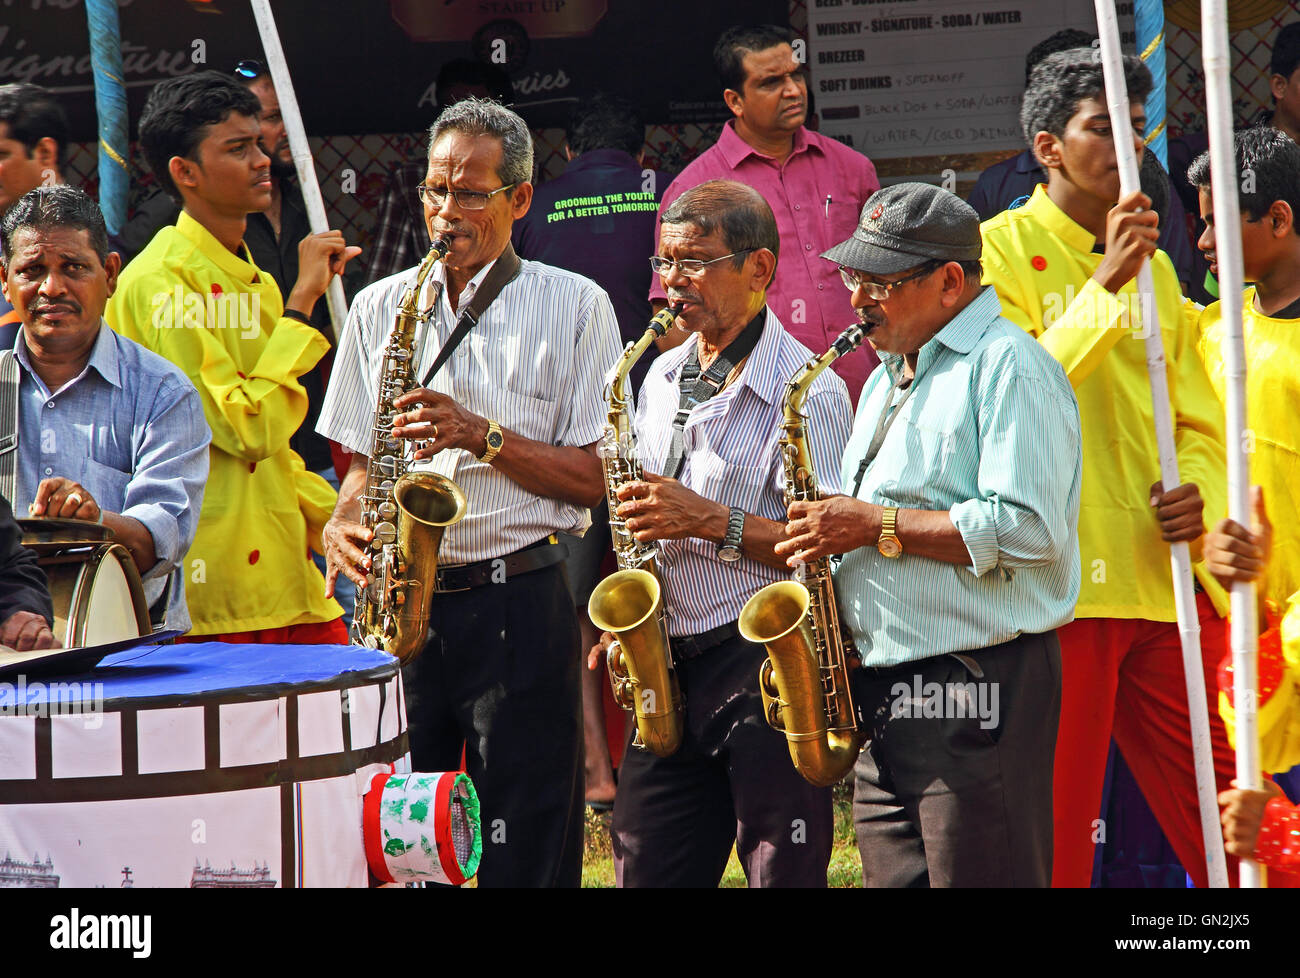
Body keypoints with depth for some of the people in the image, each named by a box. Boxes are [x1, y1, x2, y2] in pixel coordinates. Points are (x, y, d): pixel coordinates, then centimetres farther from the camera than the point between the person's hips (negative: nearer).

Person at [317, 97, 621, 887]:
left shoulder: (575, 306, 3)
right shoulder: (380, 307, 14)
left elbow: (597, 477, -1)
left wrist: (484, 436, -13)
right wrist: (346, 523, -3)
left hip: (518, 602, -3)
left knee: (524, 851, -3)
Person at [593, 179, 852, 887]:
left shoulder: (807, 391, -9)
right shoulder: (663, 377, 16)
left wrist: (714, 522, -22)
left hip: (765, 667, -7)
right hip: (666, 666, 7)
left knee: (781, 875, -4)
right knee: (645, 870, 7)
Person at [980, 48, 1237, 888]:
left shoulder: (1154, 265, 19)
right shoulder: (1002, 248, -1)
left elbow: (1199, 420, 19)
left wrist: (1200, 495, -2)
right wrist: (1104, 288, -17)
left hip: (1166, 585, 6)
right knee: (1054, 839, -1)